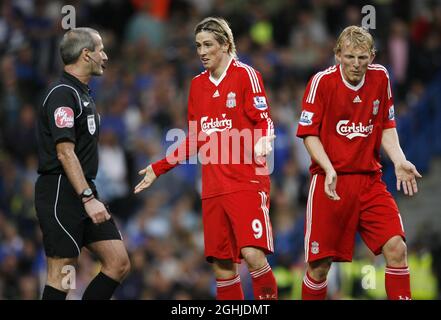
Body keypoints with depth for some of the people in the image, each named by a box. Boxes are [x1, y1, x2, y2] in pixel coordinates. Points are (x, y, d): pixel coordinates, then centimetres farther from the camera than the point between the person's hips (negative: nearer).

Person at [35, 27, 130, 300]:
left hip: (84, 193, 10)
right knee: (62, 276, -7)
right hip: (61, 194, -10)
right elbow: (65, 152, -21)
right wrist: (88, 198, -26)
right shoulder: (62, 95, -13)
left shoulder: (83, 94, 18)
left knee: (119, 263, 3)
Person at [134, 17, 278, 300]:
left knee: (253, 254, -19)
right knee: (221, 264, 3)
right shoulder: (198, 85, 16)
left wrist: (262, 141, -29)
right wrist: (158, 169, 21)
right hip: (213, 187, 6)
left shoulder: (245, 75, -2)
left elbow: (265, 122, -7)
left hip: (247, 181, -6)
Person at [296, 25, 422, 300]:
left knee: (396, 248, -14)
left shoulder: (380, 77, 3)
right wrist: (329, 169, -21)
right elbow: (309, 133, -6)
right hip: (330, 182, -3)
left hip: (370, 180, 3)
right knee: (319, 265, -2)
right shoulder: (322, 81, -8)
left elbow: (386, 128, 12)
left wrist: (399, 162, -4)